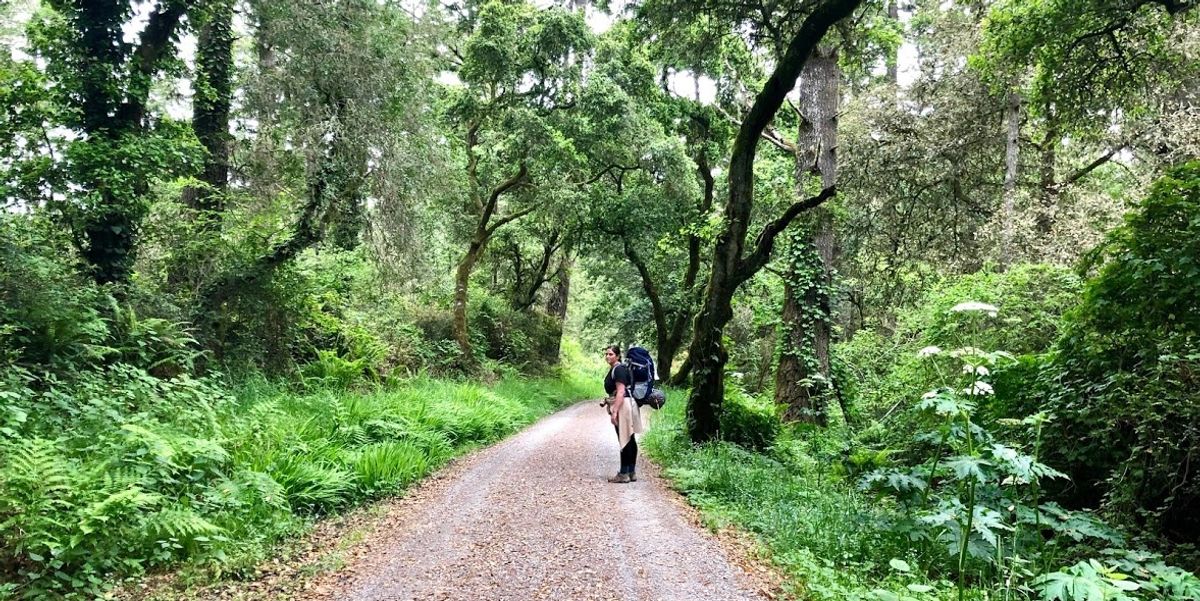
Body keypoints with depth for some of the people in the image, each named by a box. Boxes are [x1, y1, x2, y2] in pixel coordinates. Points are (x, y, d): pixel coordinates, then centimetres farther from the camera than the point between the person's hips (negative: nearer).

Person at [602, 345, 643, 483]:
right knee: (629, 440, 12)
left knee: (625, 440, -6)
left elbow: (621, 391, -21)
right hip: (624, 405, 11)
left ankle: (624, 474, -2)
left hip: (622, 406, -11)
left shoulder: (618, 369, -15)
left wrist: (614, 412, -24)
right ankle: (632, 472, 19)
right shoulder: (614, 369, 16)